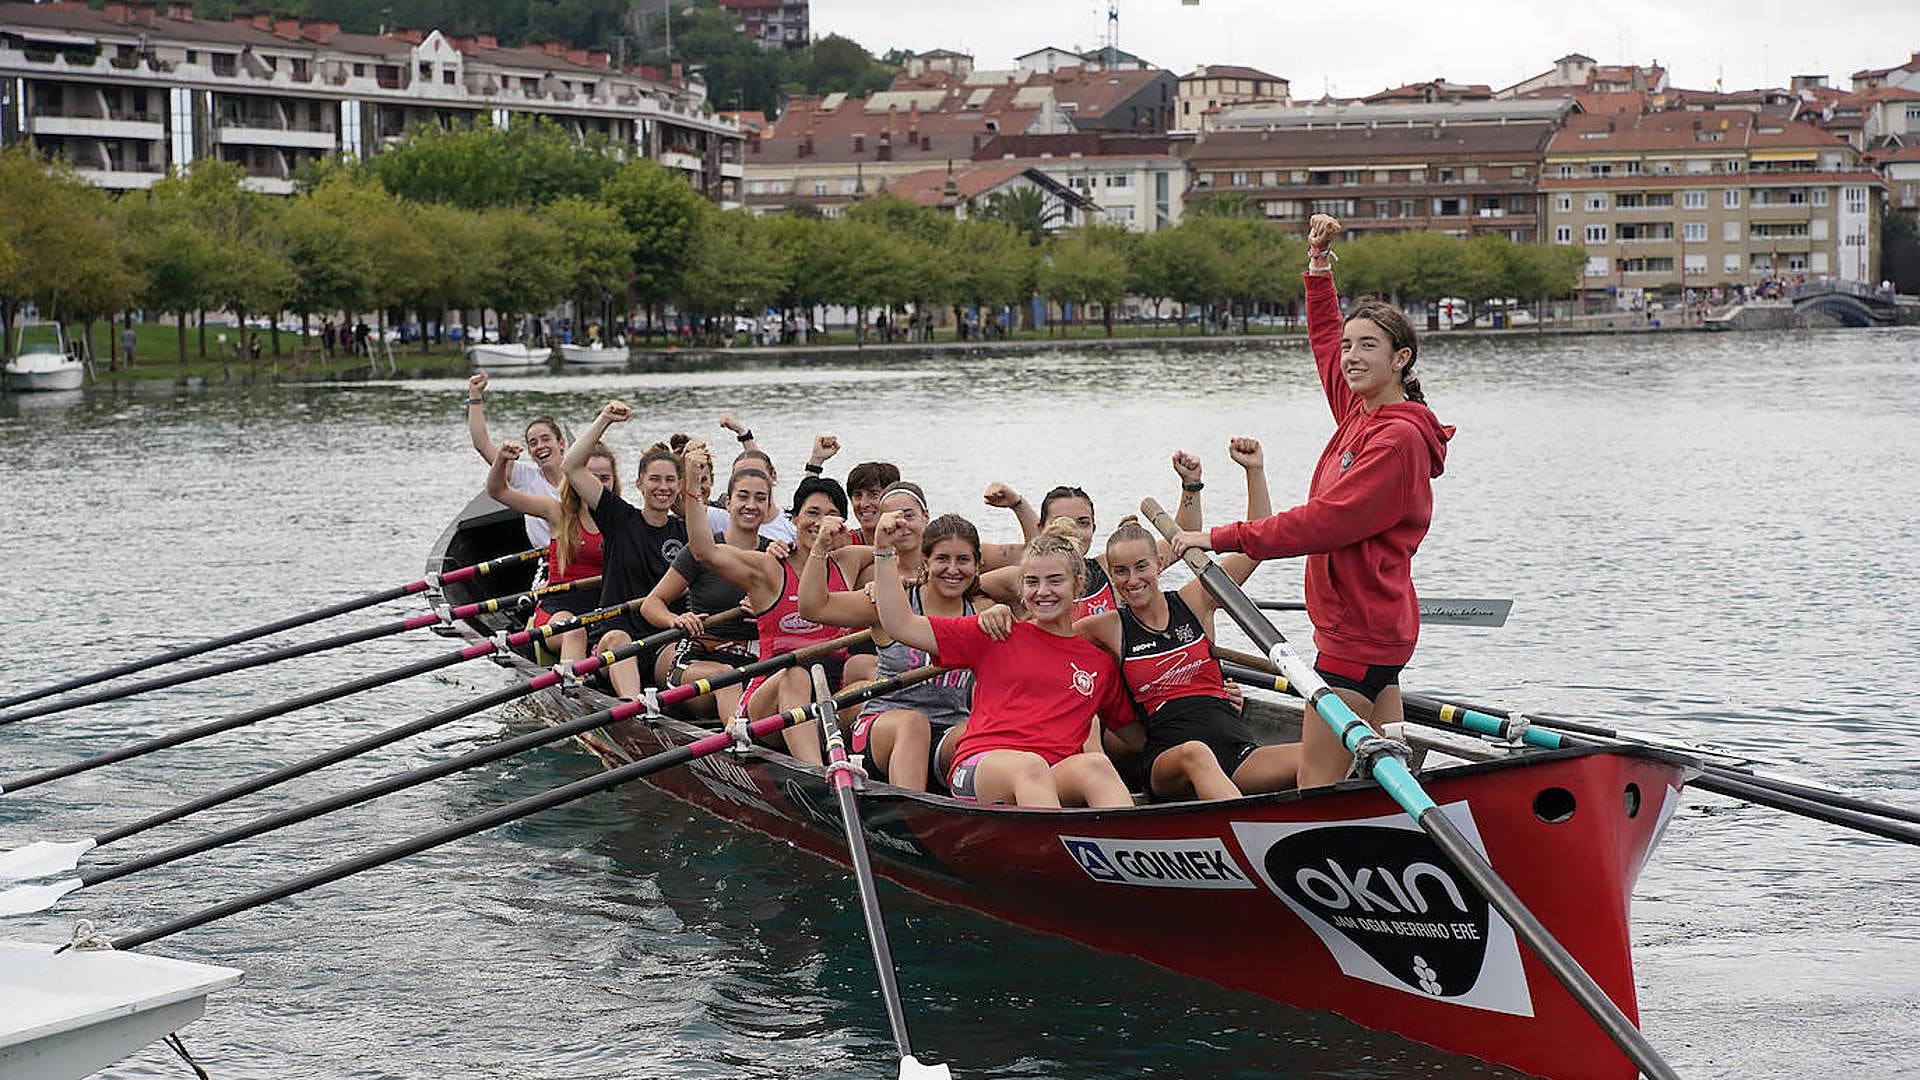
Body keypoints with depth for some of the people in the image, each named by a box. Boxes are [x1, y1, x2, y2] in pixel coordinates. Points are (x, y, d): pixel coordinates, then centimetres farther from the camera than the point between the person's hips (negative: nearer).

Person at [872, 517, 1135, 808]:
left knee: (1096, 765, -34)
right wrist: (884, 552, 6)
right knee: (1030, 766, -38)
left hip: (1058, 777, 2)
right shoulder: (996, 634, 17)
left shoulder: (1101, 662, 22)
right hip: (982, 763, -2)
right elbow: (901, 626, 13)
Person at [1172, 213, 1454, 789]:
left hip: (1358, 630, -10)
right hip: (1379, 628, 10)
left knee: (1316, 784, -11)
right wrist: (1319, 265, 21)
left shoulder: (1398, 437, -16)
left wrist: (1221, 538, -20)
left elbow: (1325, 521, -22)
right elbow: (1324, 338, 29)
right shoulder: (1359, 412, 11)